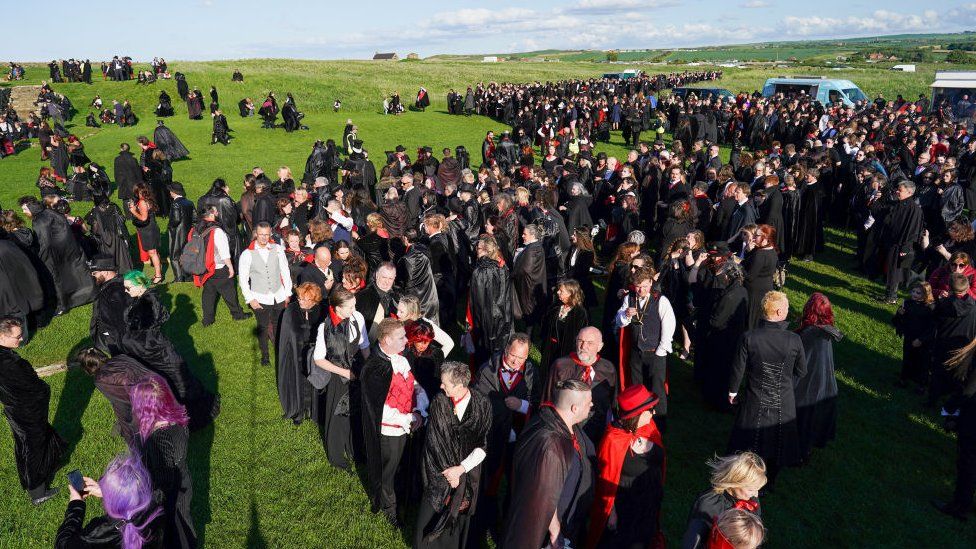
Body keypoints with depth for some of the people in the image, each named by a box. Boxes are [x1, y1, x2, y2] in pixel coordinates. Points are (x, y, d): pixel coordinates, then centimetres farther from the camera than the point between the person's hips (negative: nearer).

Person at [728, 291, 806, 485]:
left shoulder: (749, 338, -21)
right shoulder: (794, 340, -19)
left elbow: (738, 369, -10)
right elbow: (801, 372, -3)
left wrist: (732, 391, 7)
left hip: (755, 402, -1)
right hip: (783, 404, 1)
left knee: (750, 443, 18)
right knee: (776, 441, 22)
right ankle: (770, 481, 41)